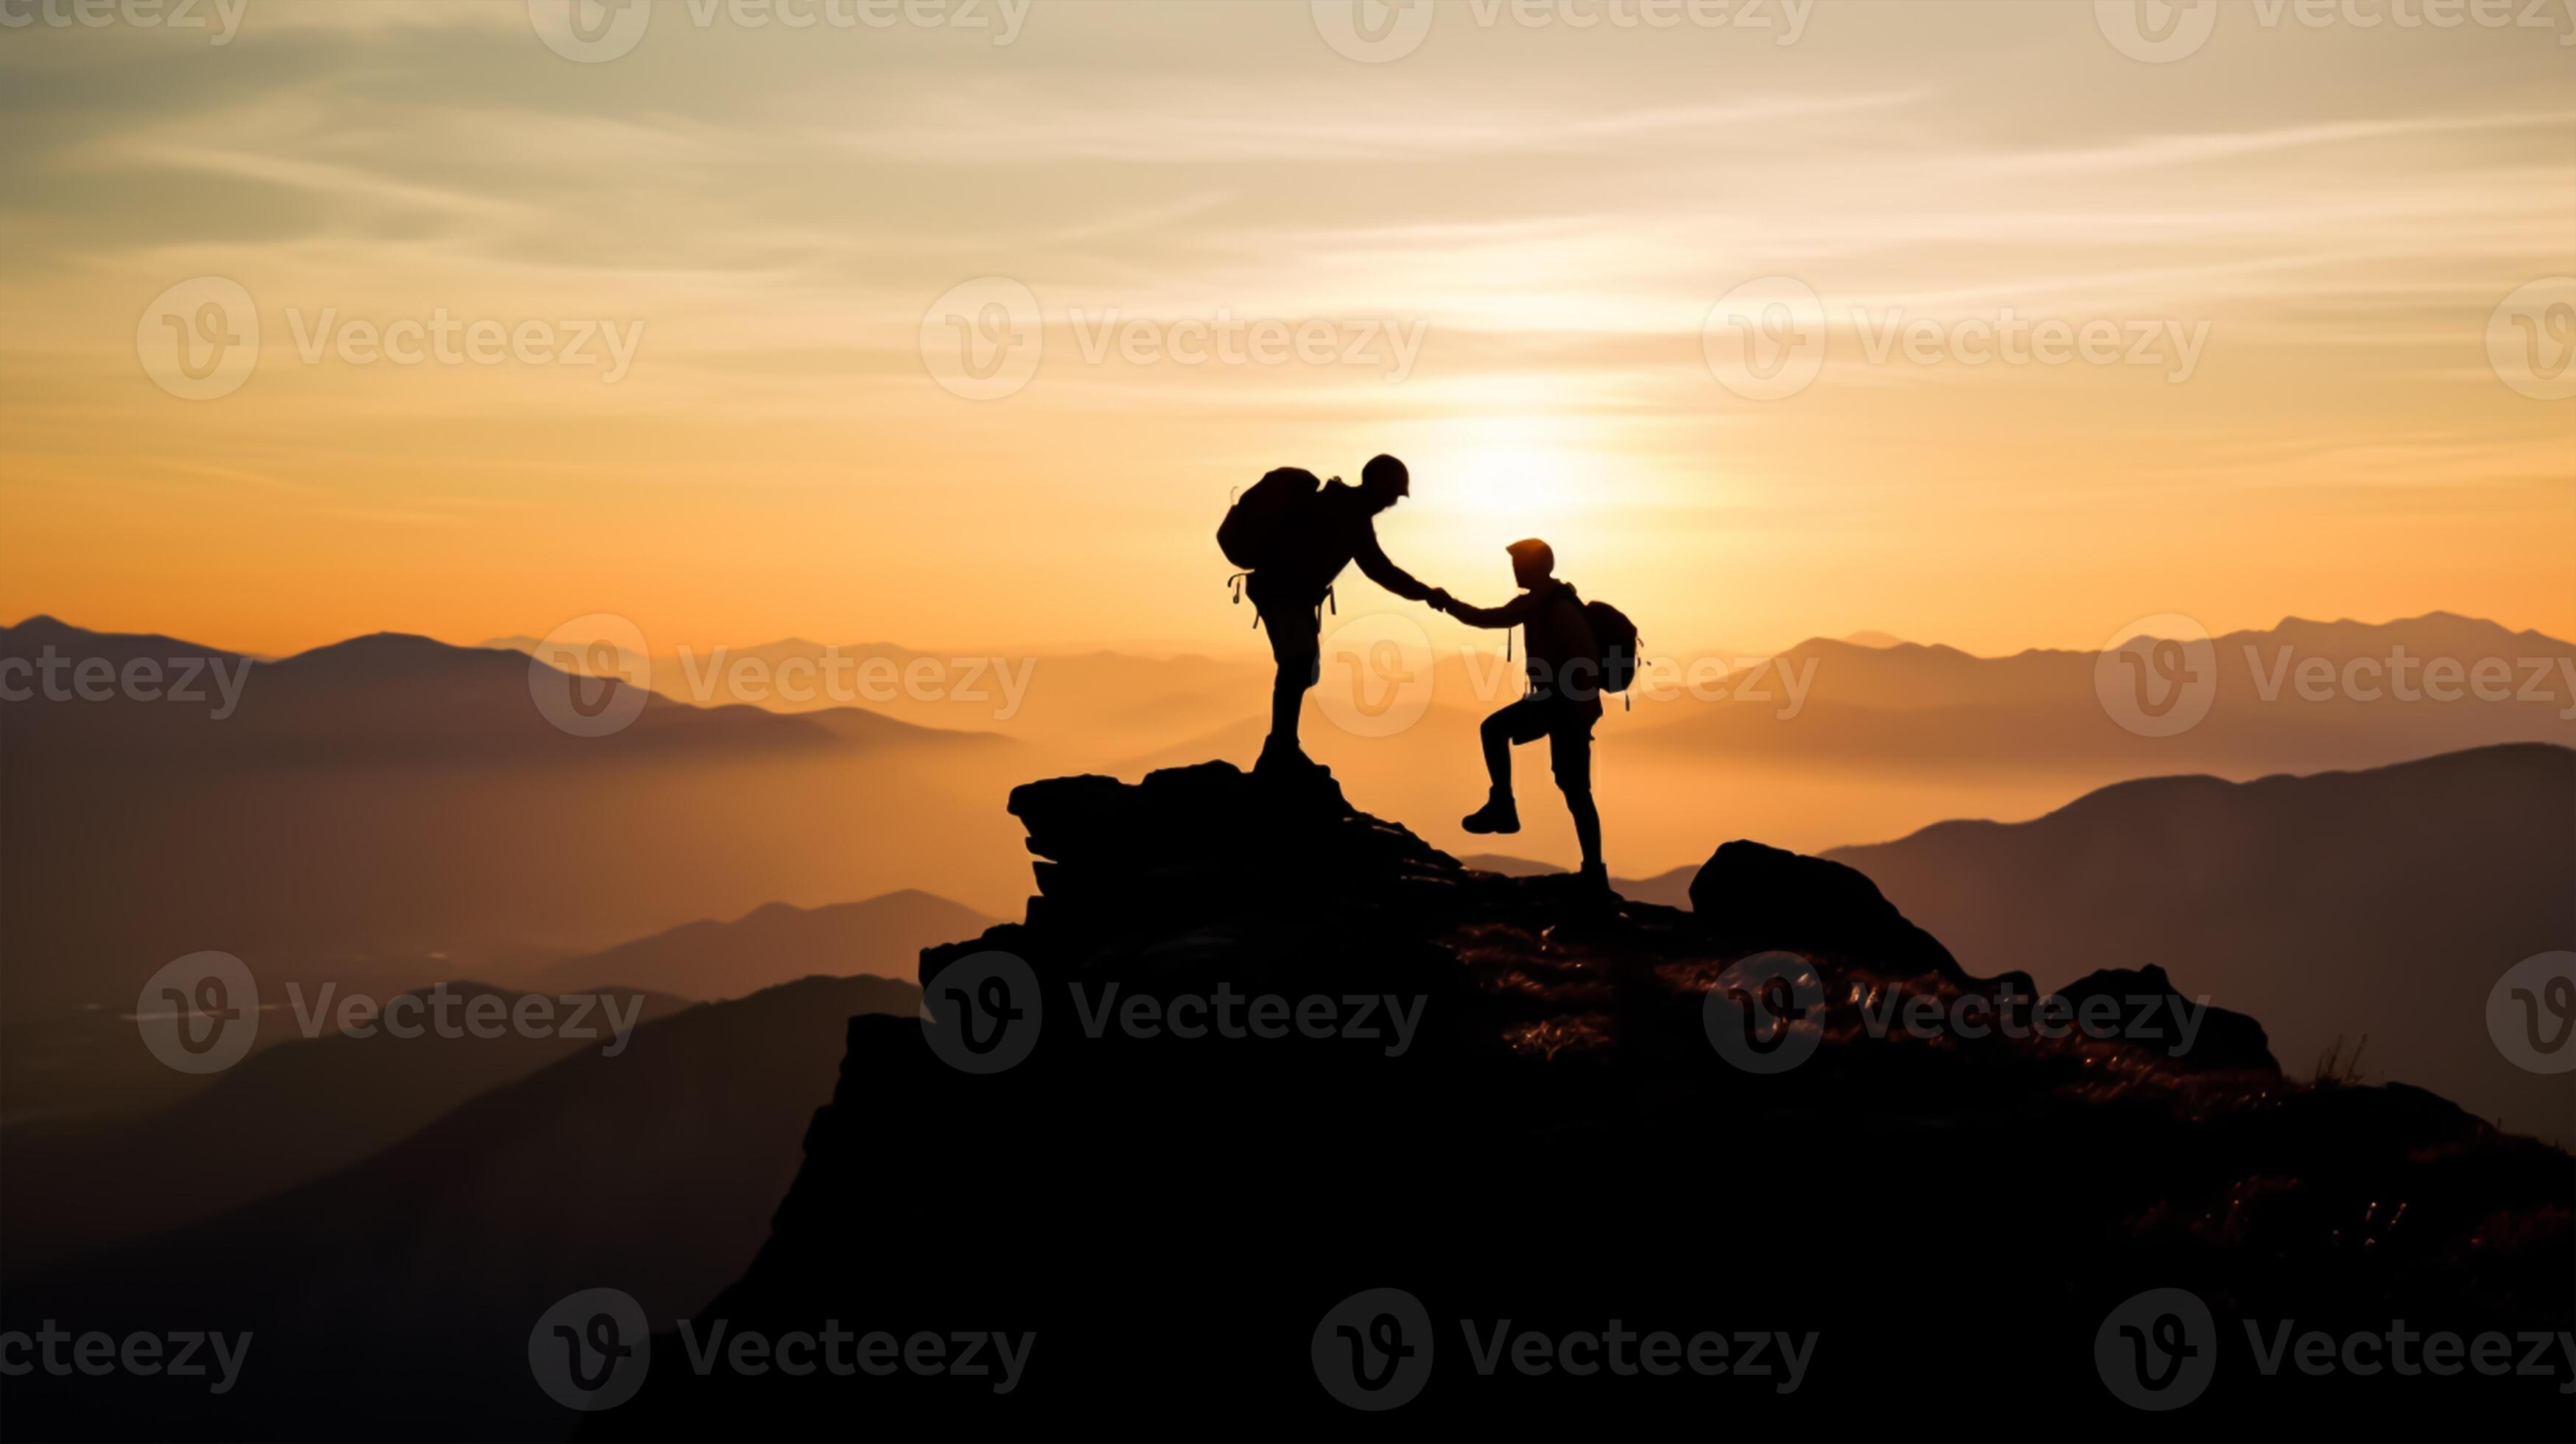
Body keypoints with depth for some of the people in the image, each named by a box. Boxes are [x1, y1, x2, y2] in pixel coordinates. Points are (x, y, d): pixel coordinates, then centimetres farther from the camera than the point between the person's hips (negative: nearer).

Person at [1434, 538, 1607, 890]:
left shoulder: (1561, 608, -21)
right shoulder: (1534, 603, 9)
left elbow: (1587, 660, -26)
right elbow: (1488, 619, 18)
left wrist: (1584, 711, -26)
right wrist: (1449, 604, 7)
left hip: (1570, 706, -10)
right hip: (1549, 699, 10)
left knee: (1574, 789, -10)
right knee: (1495, 727, 19)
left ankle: (1594, 872, -8)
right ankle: (1502, 808, 19)